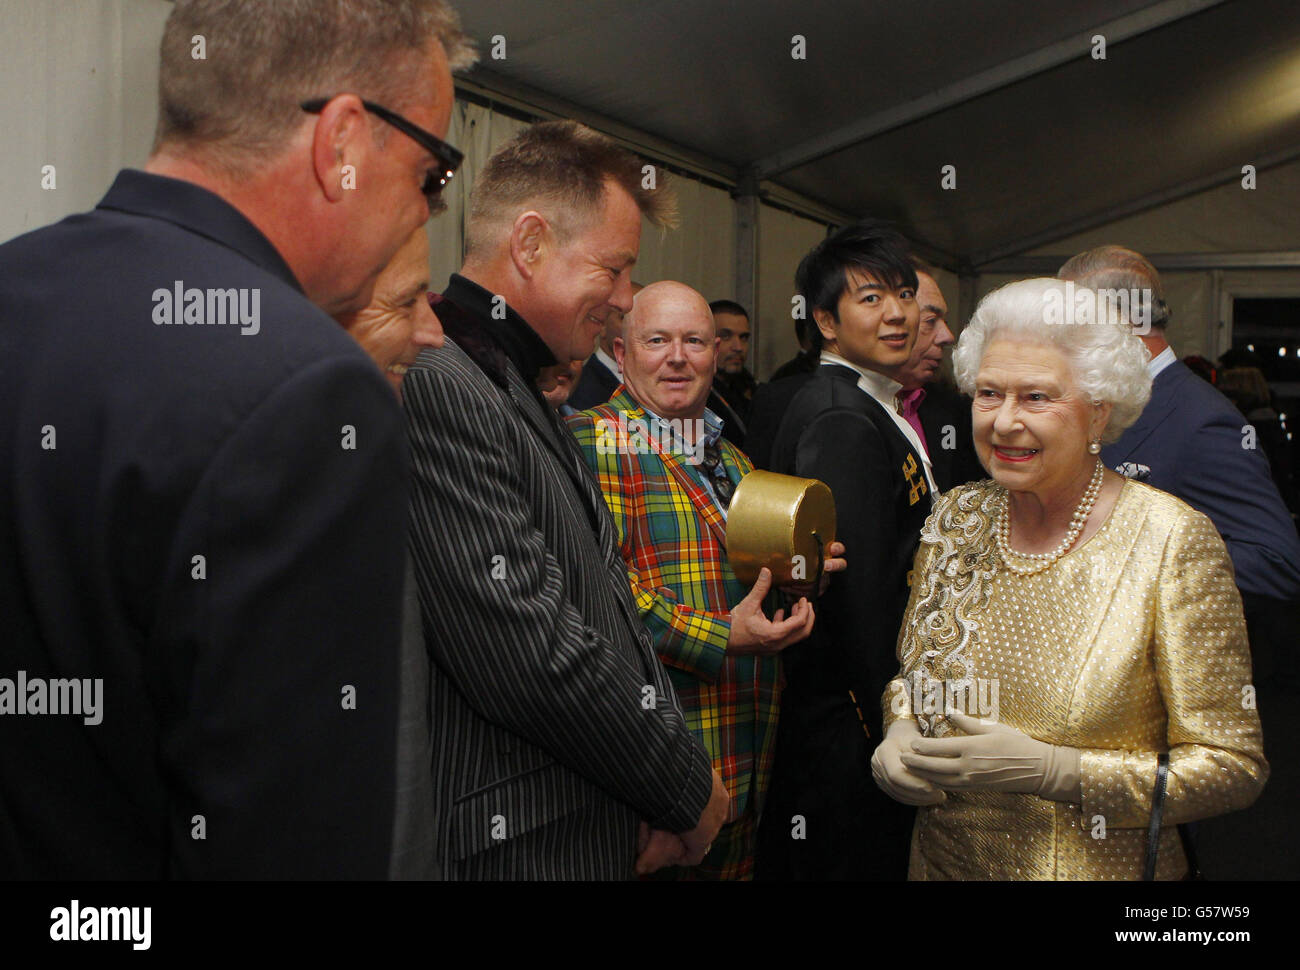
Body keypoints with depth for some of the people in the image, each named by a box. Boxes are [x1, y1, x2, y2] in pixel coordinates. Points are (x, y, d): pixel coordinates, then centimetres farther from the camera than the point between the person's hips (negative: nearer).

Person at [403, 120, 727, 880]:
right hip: (520, 845, -9)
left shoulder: (527, 396, 14)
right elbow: (525, 655, -24)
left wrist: (664, 800, 3)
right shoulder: (434, 385, -19)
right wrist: (688, 788, -10)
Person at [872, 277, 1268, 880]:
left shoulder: (1172, 541, -18)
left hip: (1102, 866, -4)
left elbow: (1235, 767, -16)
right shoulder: (955, 519, -5)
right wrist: (899, 731, -12)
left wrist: (1050, 769, -25)